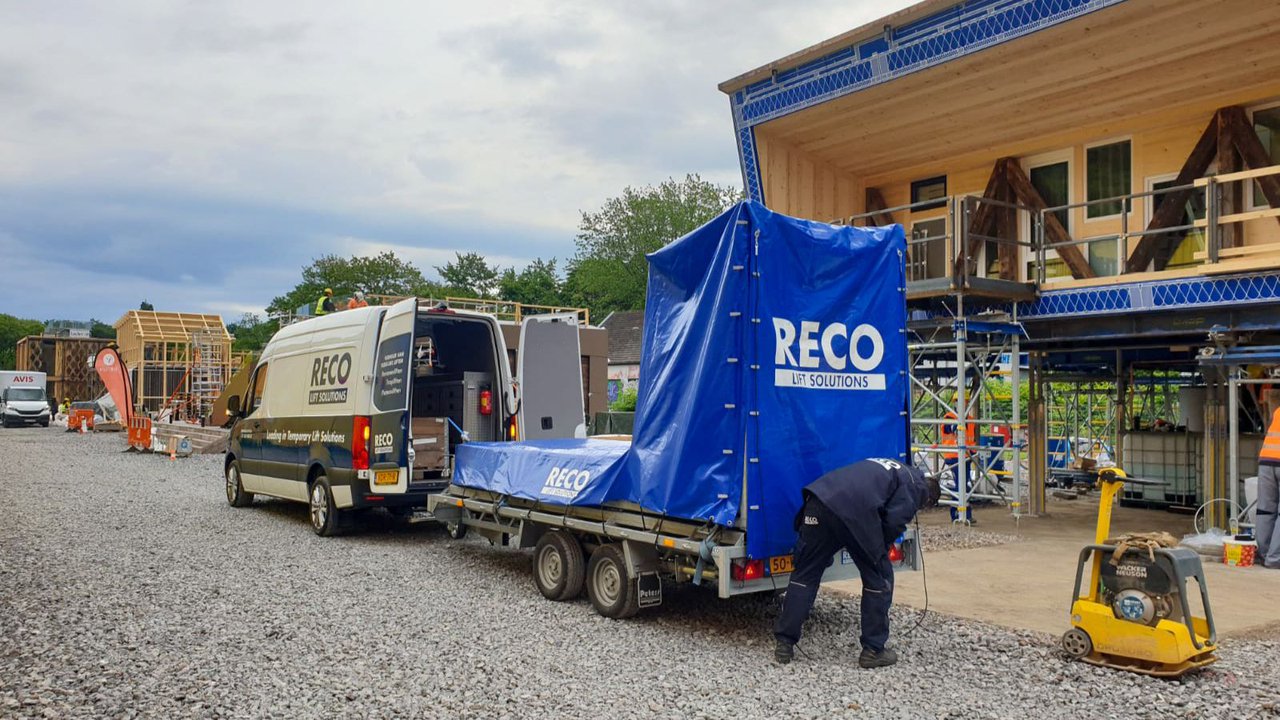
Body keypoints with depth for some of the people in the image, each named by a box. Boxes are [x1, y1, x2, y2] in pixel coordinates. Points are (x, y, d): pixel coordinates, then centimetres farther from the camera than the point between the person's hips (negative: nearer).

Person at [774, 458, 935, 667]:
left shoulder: (886, 467, 41)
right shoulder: (916, 485, 19)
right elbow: (895, 522, 4)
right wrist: (879, 550, 20)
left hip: (820, 499, 6)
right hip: (856, 512, -6)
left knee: (805, 575, 14)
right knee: (879, 579, 14)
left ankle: (784, 644, 15)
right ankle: (873, 650, 20)